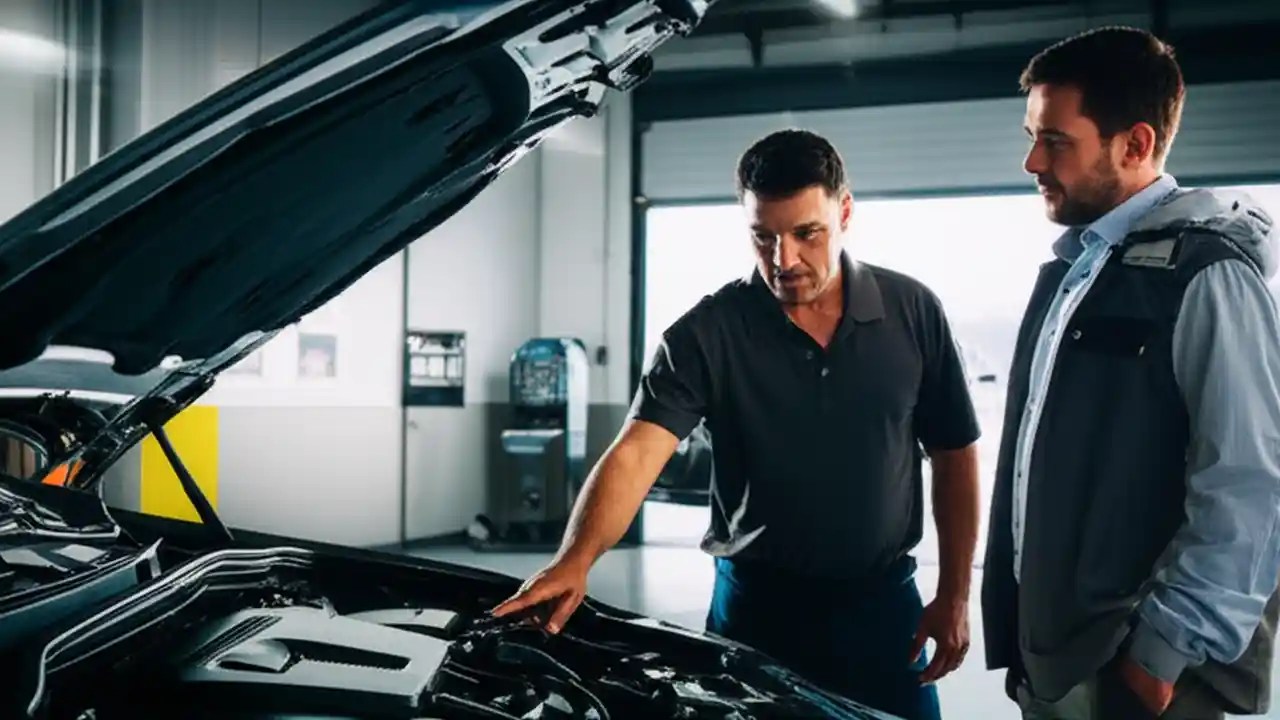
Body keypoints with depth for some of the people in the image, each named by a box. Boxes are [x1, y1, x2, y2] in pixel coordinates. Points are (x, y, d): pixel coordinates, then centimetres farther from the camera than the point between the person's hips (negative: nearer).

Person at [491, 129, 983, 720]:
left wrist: (954, 594, 0)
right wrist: (575, 560, -38)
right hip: (755, 604, -1)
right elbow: (636, 453, -22)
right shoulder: (708, 333, -11)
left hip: (882, 601, 2)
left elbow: (954, 454, 3)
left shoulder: (913, 313, -4)